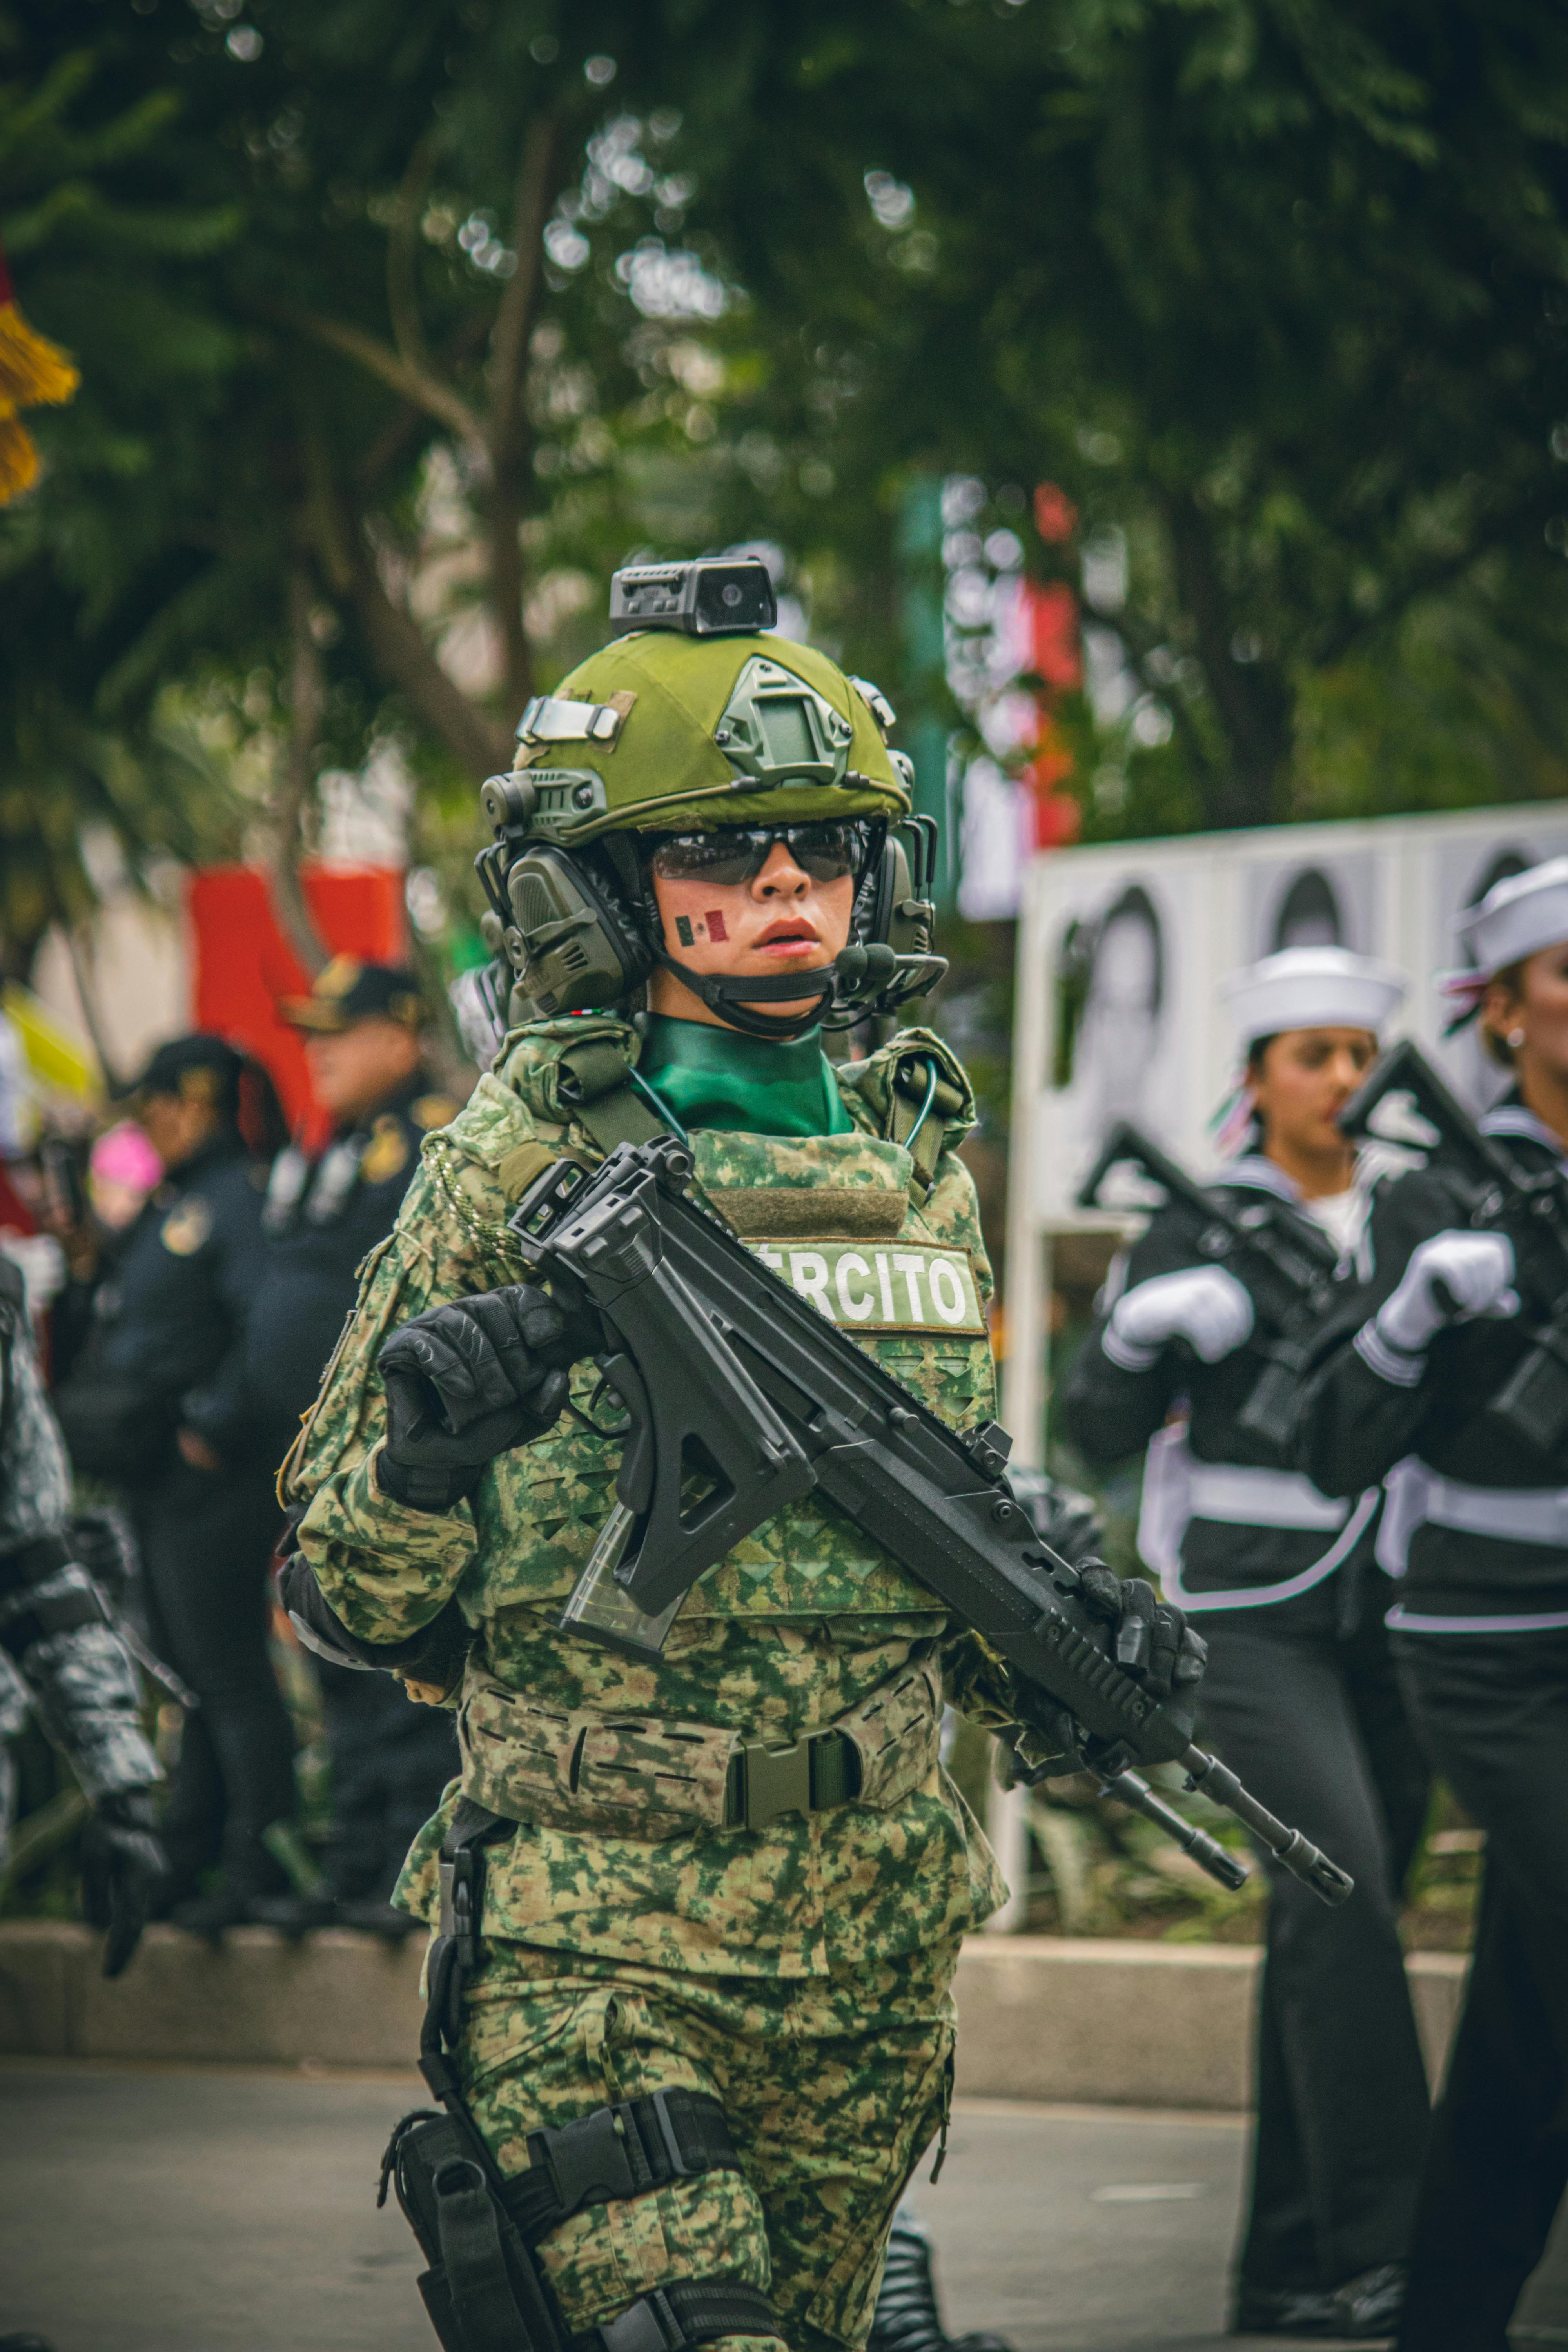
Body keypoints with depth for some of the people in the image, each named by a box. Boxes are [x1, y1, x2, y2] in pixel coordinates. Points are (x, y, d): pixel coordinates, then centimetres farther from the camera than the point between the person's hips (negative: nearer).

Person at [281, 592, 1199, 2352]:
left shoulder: (921, 1163, 11)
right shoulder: (517, 1164, -4)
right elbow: (349, 1597, -2)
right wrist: (428, 1455, -23)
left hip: (871, 1937, 5)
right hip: (600, 1929, -5)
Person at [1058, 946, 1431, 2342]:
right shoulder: (1199, 1233, 0)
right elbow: (1101, 1432, -2)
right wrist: (1143, 1337, -20)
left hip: (1383, 1624, 5)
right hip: (1252, 1618, -5)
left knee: (1332, 1927, 7)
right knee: (1341, 1884, -21)